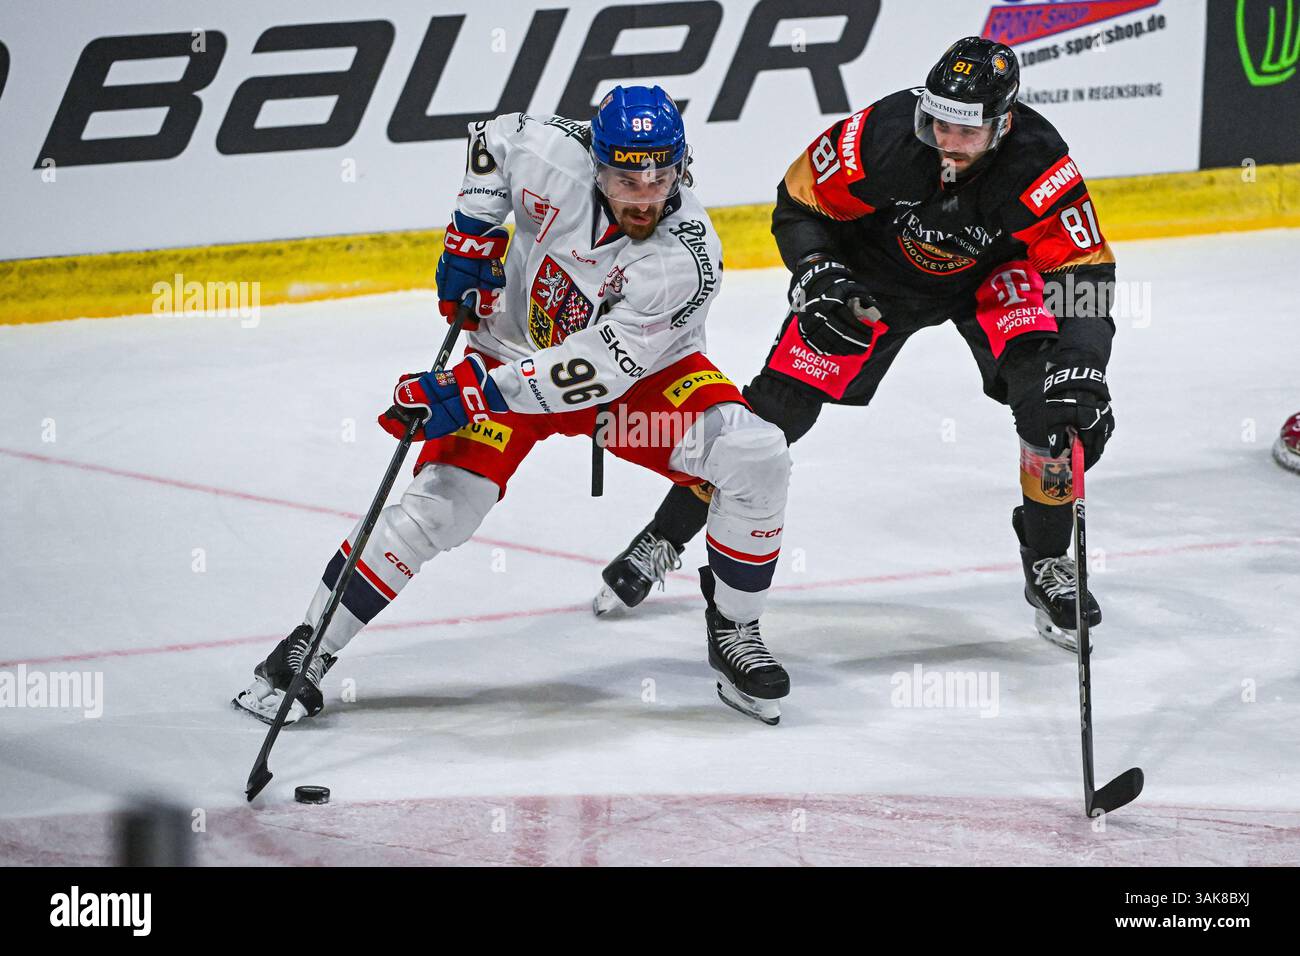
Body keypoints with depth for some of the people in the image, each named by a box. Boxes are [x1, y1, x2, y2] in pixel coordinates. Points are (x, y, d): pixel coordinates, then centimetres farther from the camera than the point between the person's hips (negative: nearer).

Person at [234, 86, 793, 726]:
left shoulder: (687, 259, -32)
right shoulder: (554, 158, -26)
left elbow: (597, 371, -35)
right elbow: (492, 139, 0)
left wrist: (473, 391, -39)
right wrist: (471, 235, -8)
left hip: (642, 369, -1)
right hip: (517, 348, 1)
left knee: (755, 456, -22)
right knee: (436, 507, -14)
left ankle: (733, 632, -2)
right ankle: (306, 652, -1)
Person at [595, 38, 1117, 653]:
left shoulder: (1037, 164, -35)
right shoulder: (885, 135, -33)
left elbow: (1085, 267, -29)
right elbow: (799, 201, -15)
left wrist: (1082, 370, -41)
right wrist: (818, 275, -28)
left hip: (990, 271, 0)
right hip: (872, 271, 0)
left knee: (1051, 397, -22)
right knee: (779, 403, -6)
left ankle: (1048, 564, -1)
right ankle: (665, 539, 10)